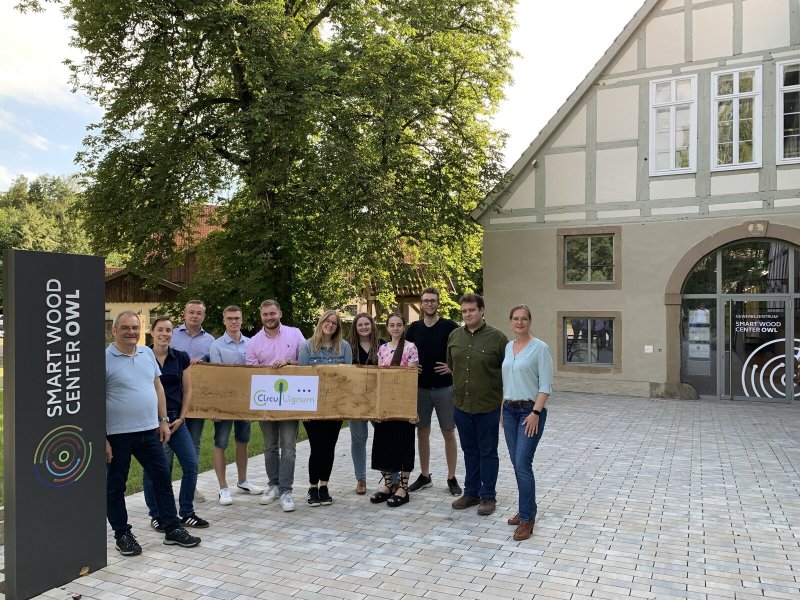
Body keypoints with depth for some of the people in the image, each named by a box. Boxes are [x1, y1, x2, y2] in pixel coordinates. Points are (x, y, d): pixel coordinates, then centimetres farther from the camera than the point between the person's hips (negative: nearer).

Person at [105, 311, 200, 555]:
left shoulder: (147, 353, 7)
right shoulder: (105, 359, -11)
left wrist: (163, 420, 9)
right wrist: (101, 439, -13)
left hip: (149, 431, 6)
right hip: (117, 434, -6)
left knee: (163, 479, 11)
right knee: (115, 486, 9)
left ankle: (172, 529, 22)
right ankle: (122, 534, 25)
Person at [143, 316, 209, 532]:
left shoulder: (181, 358, 4)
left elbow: (187, 390, 7)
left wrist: (181, 418, -1)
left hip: (176, 419, 3)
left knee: (191, 464, 0)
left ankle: (186, 513, 16)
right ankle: (156, 516, 21)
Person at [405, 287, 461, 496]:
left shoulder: (450, 326, -5)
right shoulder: (414, 328, 5)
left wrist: (453, 367, -16)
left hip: (444, 388, -3)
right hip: (420, 388, 3)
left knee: (449, 433, 4)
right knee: (422, 432, 10)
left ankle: (452, 478, 15)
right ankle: (424, 475, 24)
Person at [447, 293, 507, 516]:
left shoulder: (497, 337, -9)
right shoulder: (454, 336, 4)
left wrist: (504, 399, -4)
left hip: (488, 406, -4)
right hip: (461, 404, 5)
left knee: (488, 452, 7)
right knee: (469, 451, 16)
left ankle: (488, 496, 20)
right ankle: (471, 493, 28)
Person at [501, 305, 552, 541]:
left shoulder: (540, 347, -10)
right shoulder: (508, 347, 10)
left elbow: (546, 385, -13)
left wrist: (535, 413, -20)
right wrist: (503, 409, 14)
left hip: (530, 411, -7)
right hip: (510, 410, 7)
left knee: (523, 464, -10)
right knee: (516, 464, 11)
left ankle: (527, 519, -1)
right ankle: (526, 510, 24)